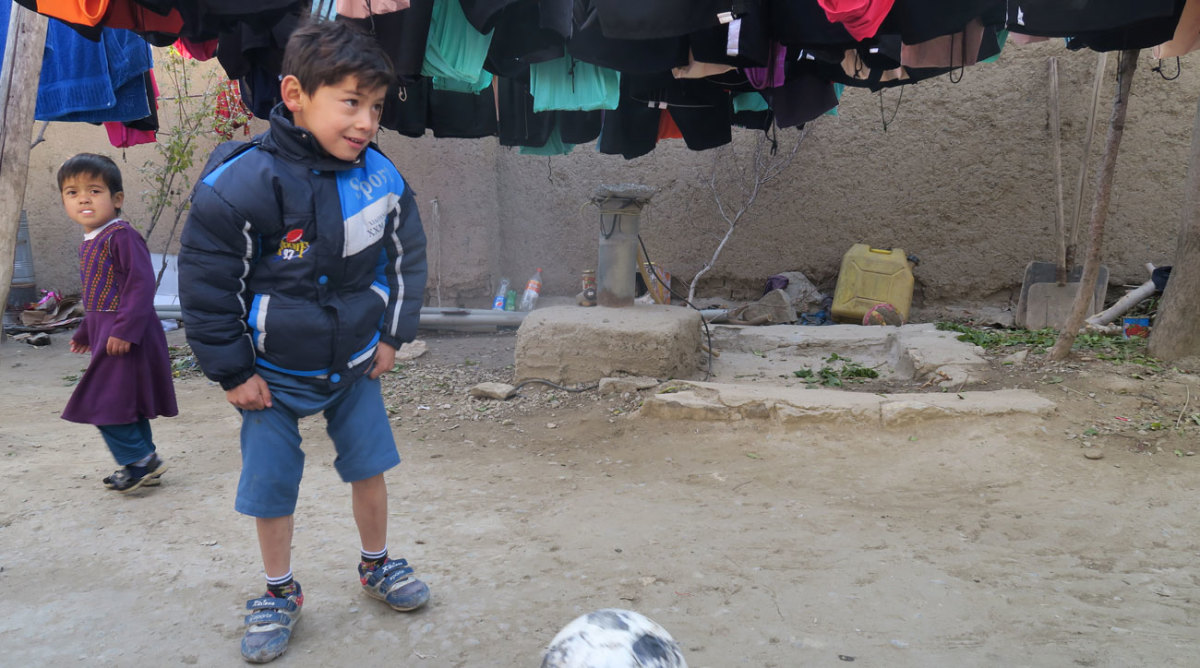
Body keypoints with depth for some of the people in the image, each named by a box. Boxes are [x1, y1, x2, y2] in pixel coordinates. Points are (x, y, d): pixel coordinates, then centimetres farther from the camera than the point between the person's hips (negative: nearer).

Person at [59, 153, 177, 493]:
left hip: (125, 336, -10)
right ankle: (143, 465, 24)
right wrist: (85, 333, 28)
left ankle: (139, 459, 4)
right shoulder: (88, 243, 14)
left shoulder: (122, 236, -16)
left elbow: (142, 284, -23)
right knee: (125, 403, 15)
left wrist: (125, 330, -27)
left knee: (106, 401, -8)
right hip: (106, 333, 10)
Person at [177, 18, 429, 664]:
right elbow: (205, 283, -14)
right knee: (269, 485, 7)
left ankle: (377, 564, 36)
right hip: (273, 373, -2)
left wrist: (391, 336, 3)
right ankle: (279, 594, 30)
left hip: (354, 364, 3)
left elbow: (406, 258, 4)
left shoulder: (382, 178, -12)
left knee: (368, 465, 12)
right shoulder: (240, 184, -24)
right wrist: (233, 371, -10)